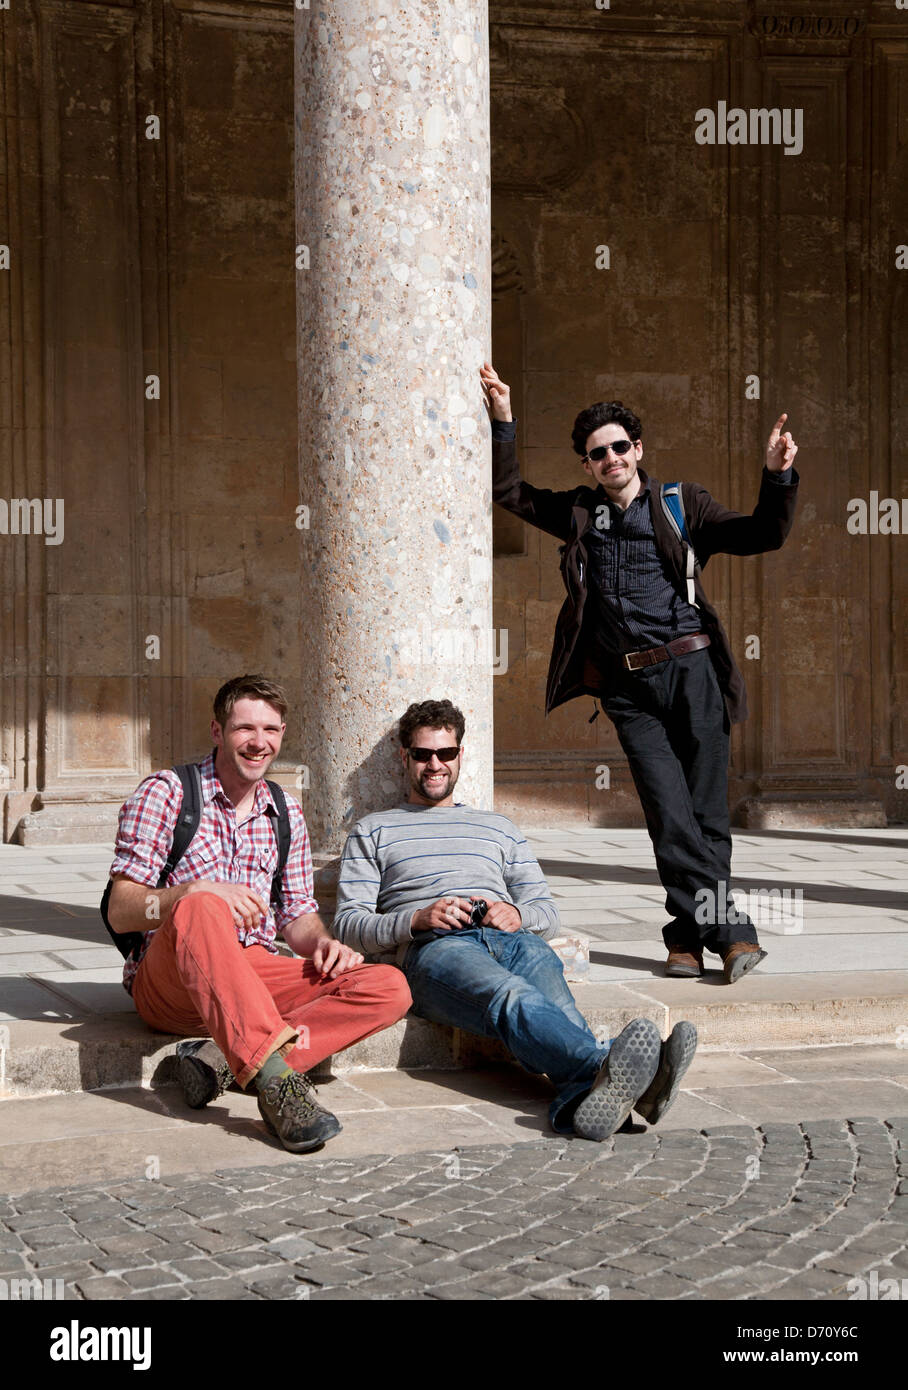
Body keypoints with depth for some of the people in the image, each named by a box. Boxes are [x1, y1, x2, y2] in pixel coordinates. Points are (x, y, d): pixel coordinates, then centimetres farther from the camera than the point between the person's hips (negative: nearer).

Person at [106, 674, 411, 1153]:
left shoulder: (287, 814, 17)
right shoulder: (165, 794, 0)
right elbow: (120, 912, -7)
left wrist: (322, 942, -5)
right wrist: (194, 890, -27)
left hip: (254, 977, 5)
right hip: (167, 983, -5)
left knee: (389, 988, -17)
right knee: (200, 910, -39)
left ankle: (225, 1059, -29)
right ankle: (276, 1078, -49)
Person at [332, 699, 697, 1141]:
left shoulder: (498, 827, 35)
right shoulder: (373, 831, 27)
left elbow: (547, 912, 27)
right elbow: (348, 925, 14)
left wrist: (518, 914, 1)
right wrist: (417, 918, -6)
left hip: (513, 938, 4)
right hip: (433, 947, -3)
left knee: (554, 1003, -37)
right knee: (512, 997, -40)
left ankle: (580, 1097, -67)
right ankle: (606, 1066, -68)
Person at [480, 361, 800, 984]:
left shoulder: (681, 503, 10)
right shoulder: (578, 513, 16)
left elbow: (763, 535, 7)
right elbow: (509, 490, 22)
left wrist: (778, 476, -9)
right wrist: (503, 421, 12)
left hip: (691, 668, -1)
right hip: (627, 686, 1)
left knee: (707, 810, -3)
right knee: (670, 814, -9)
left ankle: (690, 934, 6)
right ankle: (731, 931, -5)